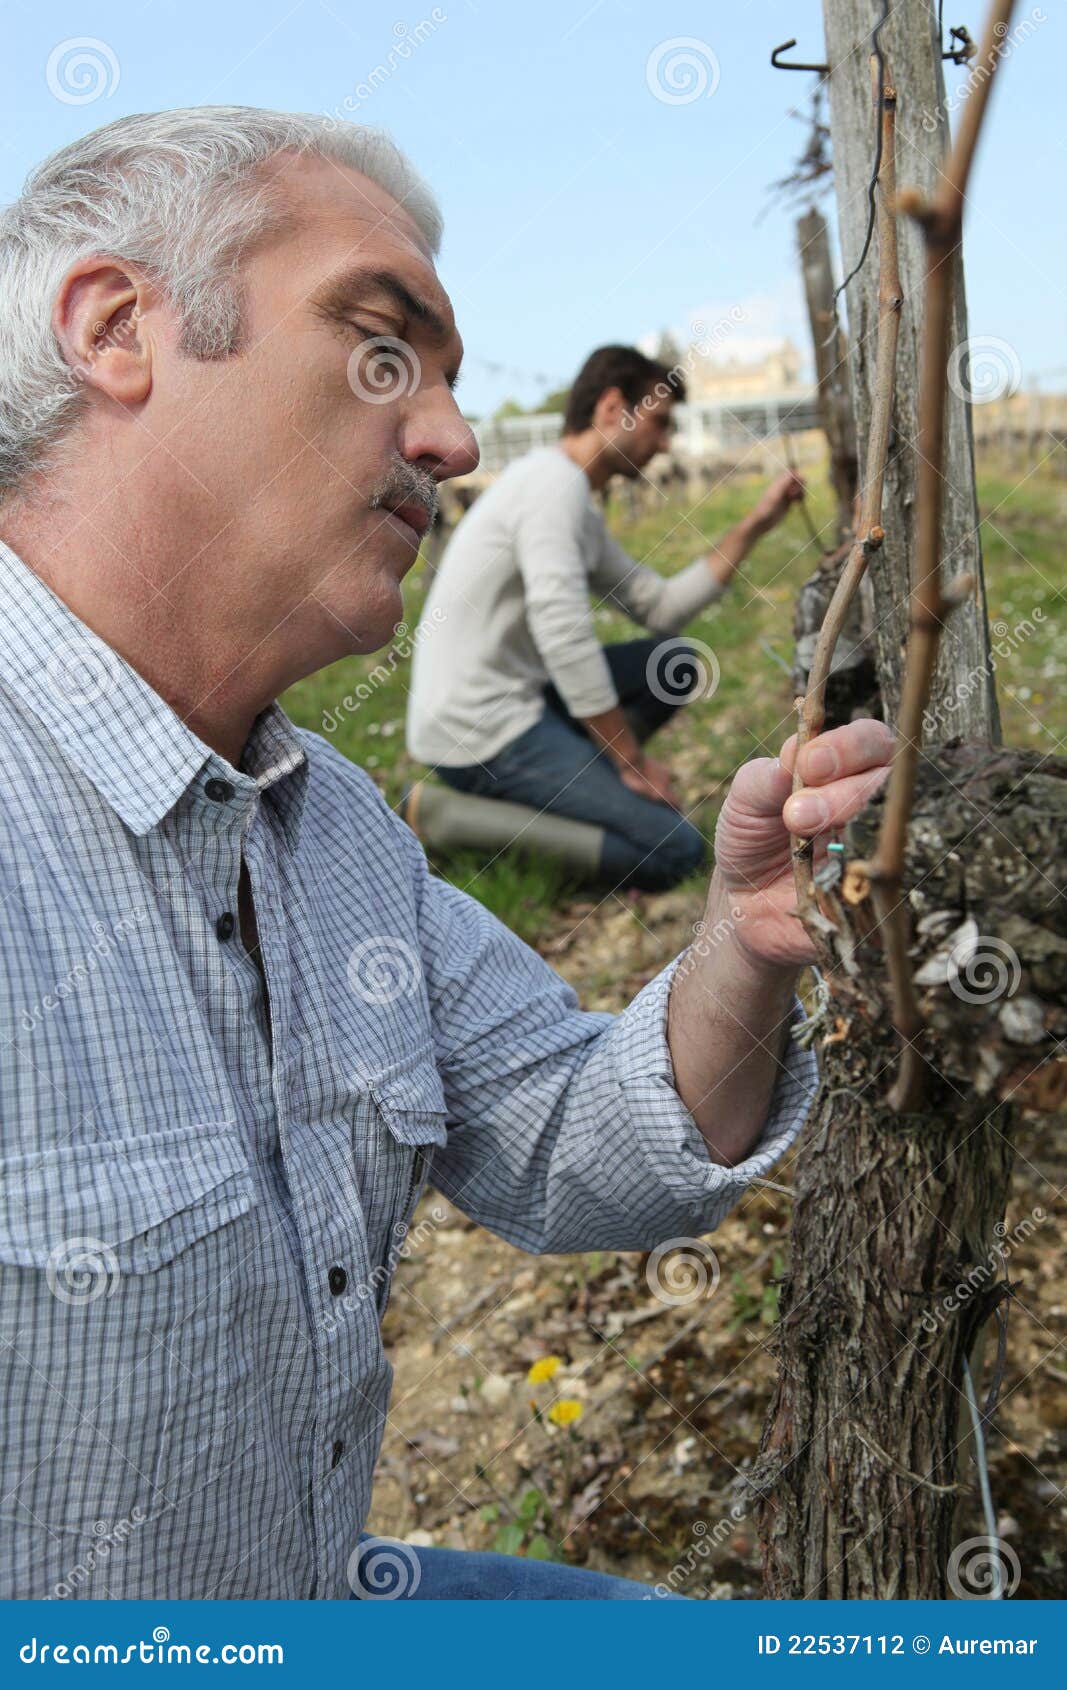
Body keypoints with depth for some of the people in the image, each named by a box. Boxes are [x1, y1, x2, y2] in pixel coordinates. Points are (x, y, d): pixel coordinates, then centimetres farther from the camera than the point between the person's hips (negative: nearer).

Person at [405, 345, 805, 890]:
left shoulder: (581, 509, 17)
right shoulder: (555, 479, -15)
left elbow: (662, 607, 13)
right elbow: (562, 630, -24)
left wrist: (753, 525, 12)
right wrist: (632, 760, -17)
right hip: (475, 733, -10)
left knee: (678, 664, 17)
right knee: (676, 848, -13)